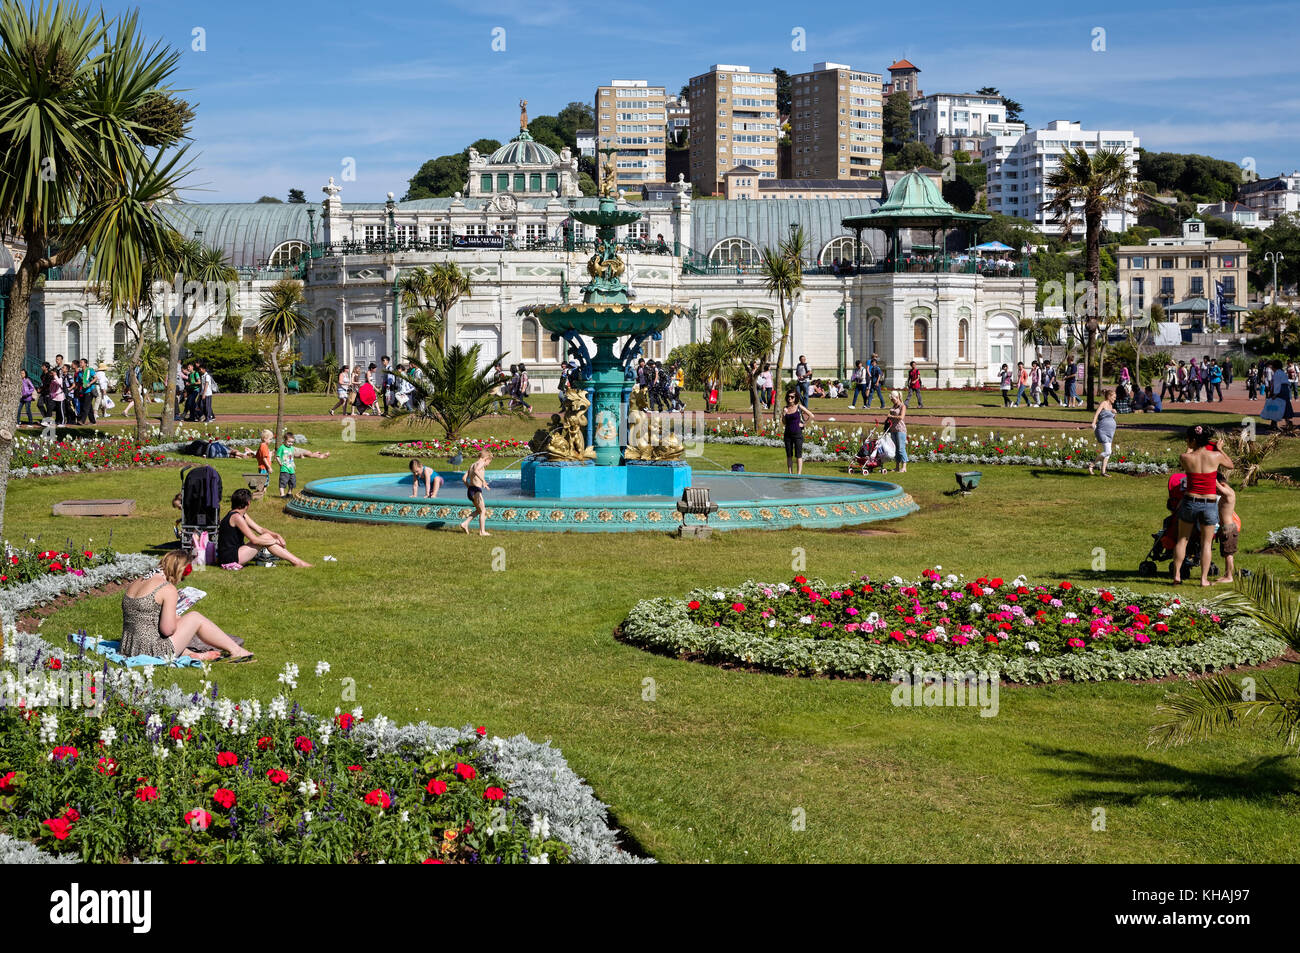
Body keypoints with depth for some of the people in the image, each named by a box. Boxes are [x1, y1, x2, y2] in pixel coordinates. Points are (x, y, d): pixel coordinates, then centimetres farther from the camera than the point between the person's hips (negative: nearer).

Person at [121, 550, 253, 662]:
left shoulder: (134, 584, 11)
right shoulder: (169, 589, -13)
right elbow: (167, 629, -17)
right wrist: (177, 621, 5)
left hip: (128, 650, 8)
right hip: (154, 653, -8)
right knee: (195, 617, 9)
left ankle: (189, 653, 28)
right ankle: (235, 650, 17)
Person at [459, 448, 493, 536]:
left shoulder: (472, 464, 18)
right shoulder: (481, 463, -6)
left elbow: (464, 478, 15)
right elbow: (476, 471, -28)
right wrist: (483, 481, -30)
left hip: (470, 489, 9)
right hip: (476, 490, -9)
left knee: (479, 510, 22)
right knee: (483, 511, 1)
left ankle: (465, 524, 13)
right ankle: (482, 531, -1)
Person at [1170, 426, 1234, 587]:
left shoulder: (1186, 458, -11)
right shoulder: (1216, 456, -8)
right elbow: (1230, 465, 12)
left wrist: (1190, 448, 25)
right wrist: (1219, 448, 19)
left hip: (1190, 502, 0)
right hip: (1210, 504, 0)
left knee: (1182, 540, 16)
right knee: (1206, 543, 13)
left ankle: (1177, 575, 16)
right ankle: (1204, 579, 11)